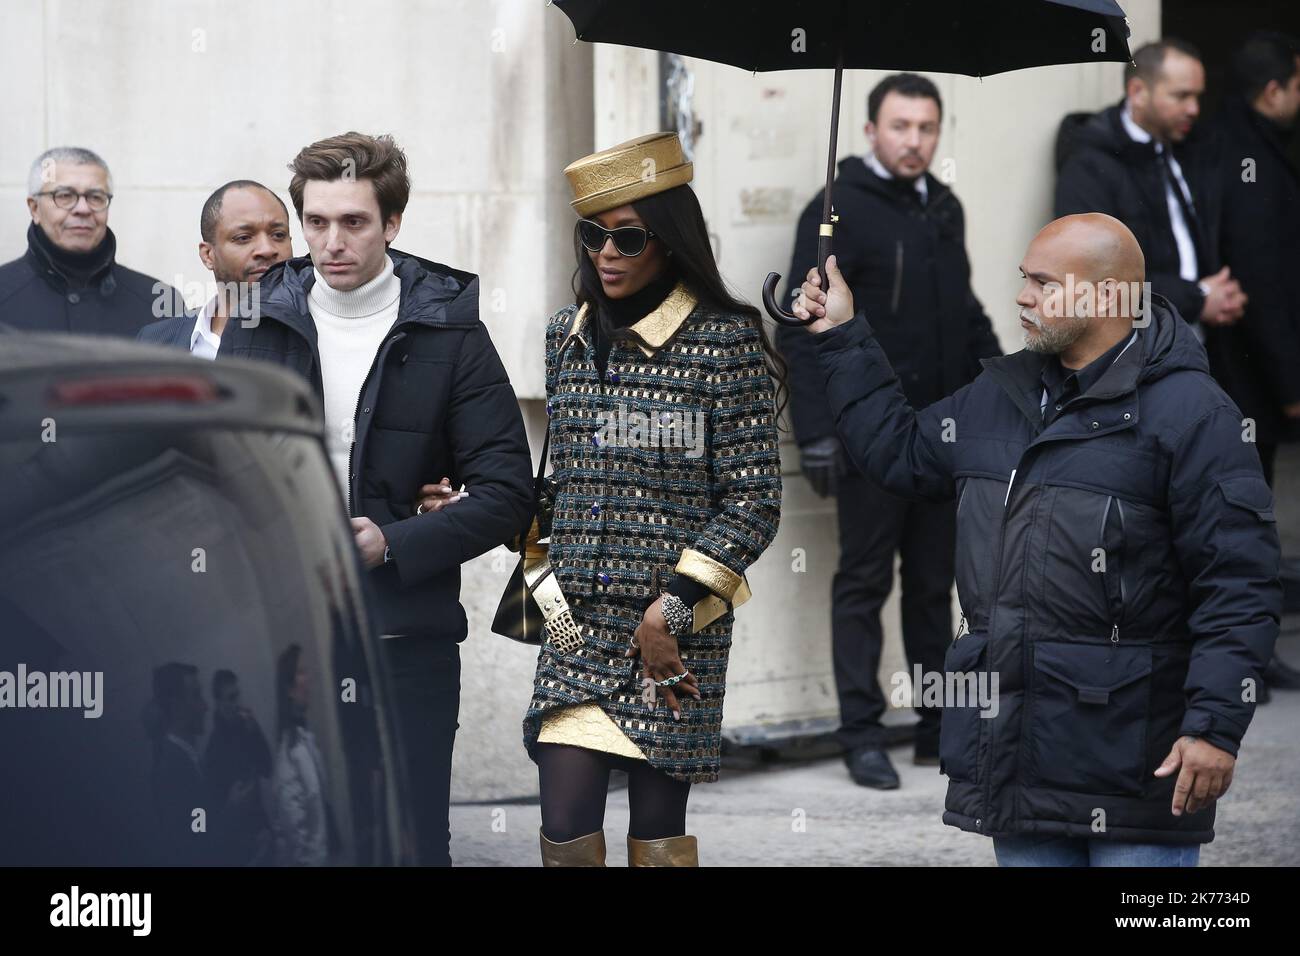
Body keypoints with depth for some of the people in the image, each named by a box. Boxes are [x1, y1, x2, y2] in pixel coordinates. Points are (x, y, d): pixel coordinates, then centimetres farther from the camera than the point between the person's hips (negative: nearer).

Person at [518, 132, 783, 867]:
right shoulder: (571, 335, 10)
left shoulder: (725, 339, -7)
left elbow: (754, 501, -8)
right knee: (566, 832, -3)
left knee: (658, 833, 2)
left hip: (674, 633, -4)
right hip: (578, 626, 4)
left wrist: (675, 610, -13)